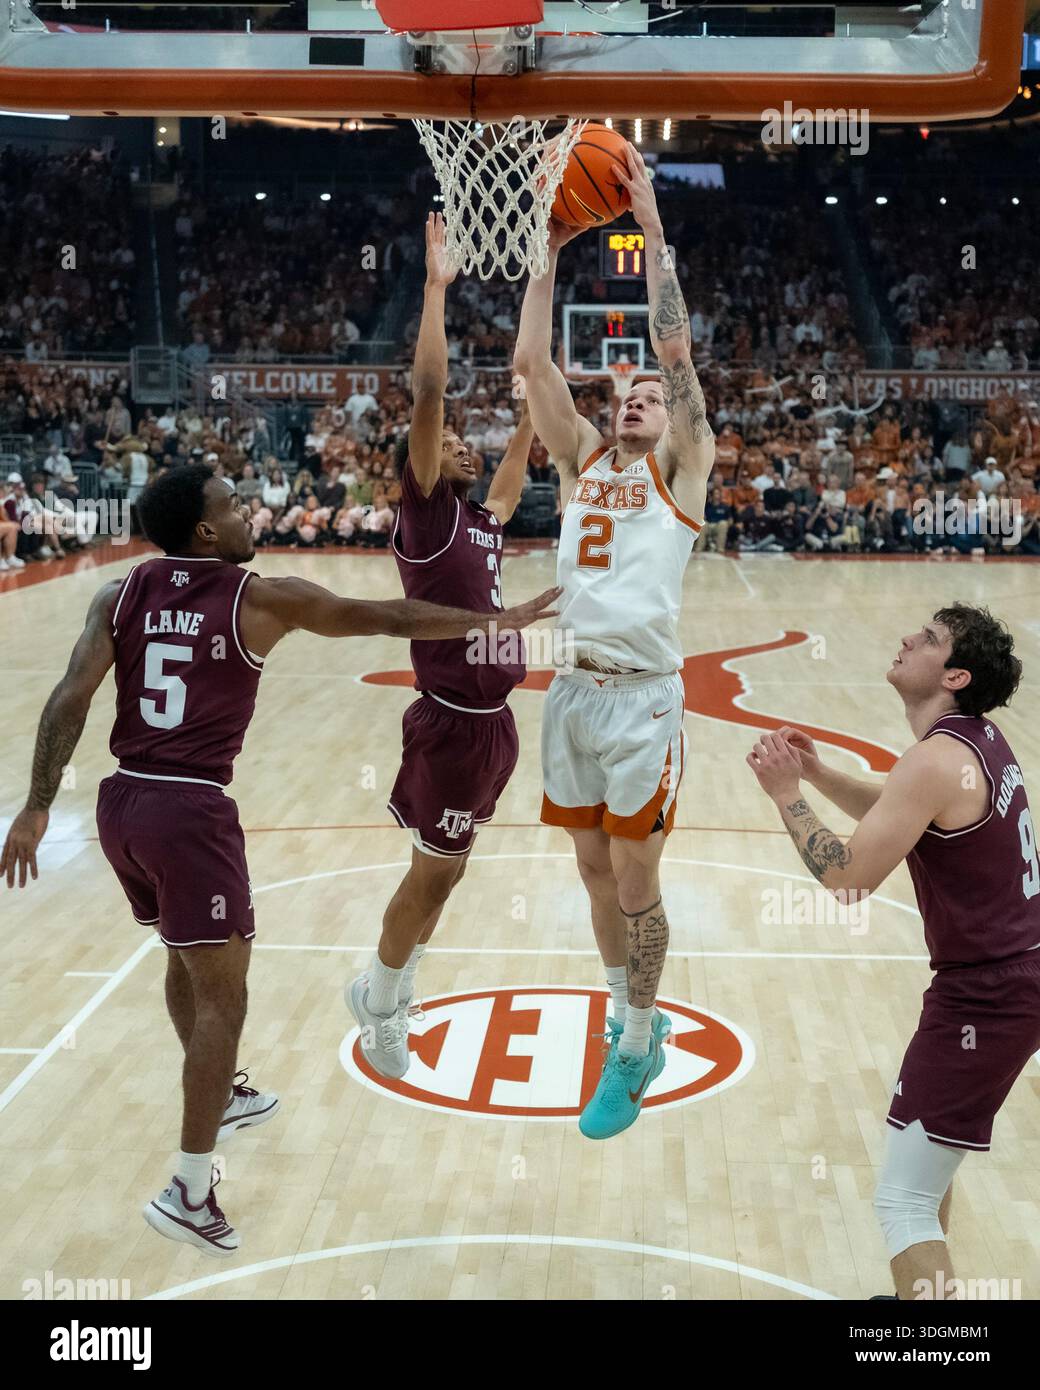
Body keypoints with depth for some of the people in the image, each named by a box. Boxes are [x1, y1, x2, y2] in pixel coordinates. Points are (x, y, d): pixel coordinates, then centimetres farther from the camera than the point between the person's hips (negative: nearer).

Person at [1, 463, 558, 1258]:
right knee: (222, 994, 2)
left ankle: (221, 1099, 47)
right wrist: (493, 621, 12)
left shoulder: (121, 596, 7)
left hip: (123, 802, 7)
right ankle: (190, 1192, 1)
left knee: (187, 960, 27)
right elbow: (389, 619, 2)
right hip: (190, 809, -6)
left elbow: (71, 699, -3)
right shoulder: (264, 599, -4)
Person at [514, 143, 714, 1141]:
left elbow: (676, 350, -9)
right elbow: (531, 361, 5)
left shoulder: (682, 468, 3)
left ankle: (636, 1053, 17)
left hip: (642, 696, -5)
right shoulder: (582, 459, 13)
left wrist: (652, 229, -10)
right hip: (572, 690, 5)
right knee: (594, 872, 15)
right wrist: (551, 252, 2)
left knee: (636, 882, 2)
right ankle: (630, 1018, 34)